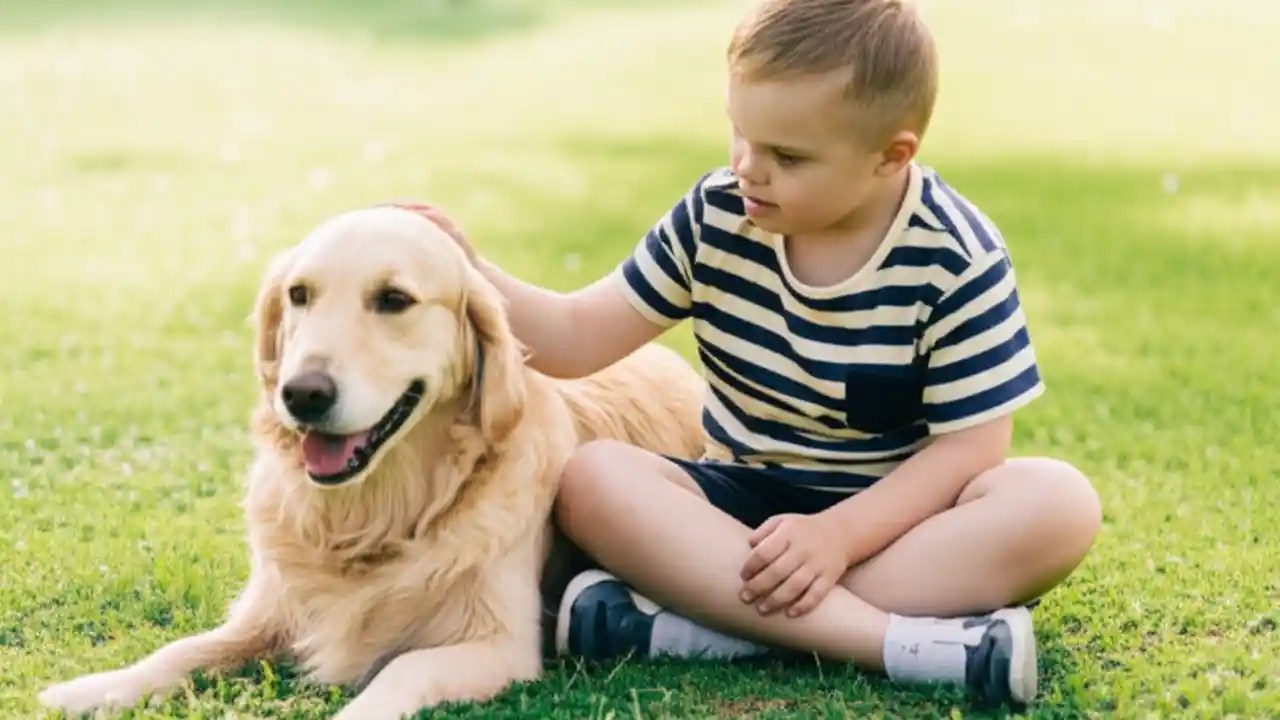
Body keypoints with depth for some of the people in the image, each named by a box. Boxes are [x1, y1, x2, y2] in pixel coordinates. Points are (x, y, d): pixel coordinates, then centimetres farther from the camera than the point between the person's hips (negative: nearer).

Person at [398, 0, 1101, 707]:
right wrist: (472, 273, -17)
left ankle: (700, 621, -37)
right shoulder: (715, 216, -5)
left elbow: (970, 443, -15)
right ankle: (915, 643, -36)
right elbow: (576, 339, 0)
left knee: (1058, 502, -32)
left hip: (896, 515, -2)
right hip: (746, 503, 3)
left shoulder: (956, 259, -14)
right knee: (591, 477, -26)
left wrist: (840, 533, -28)